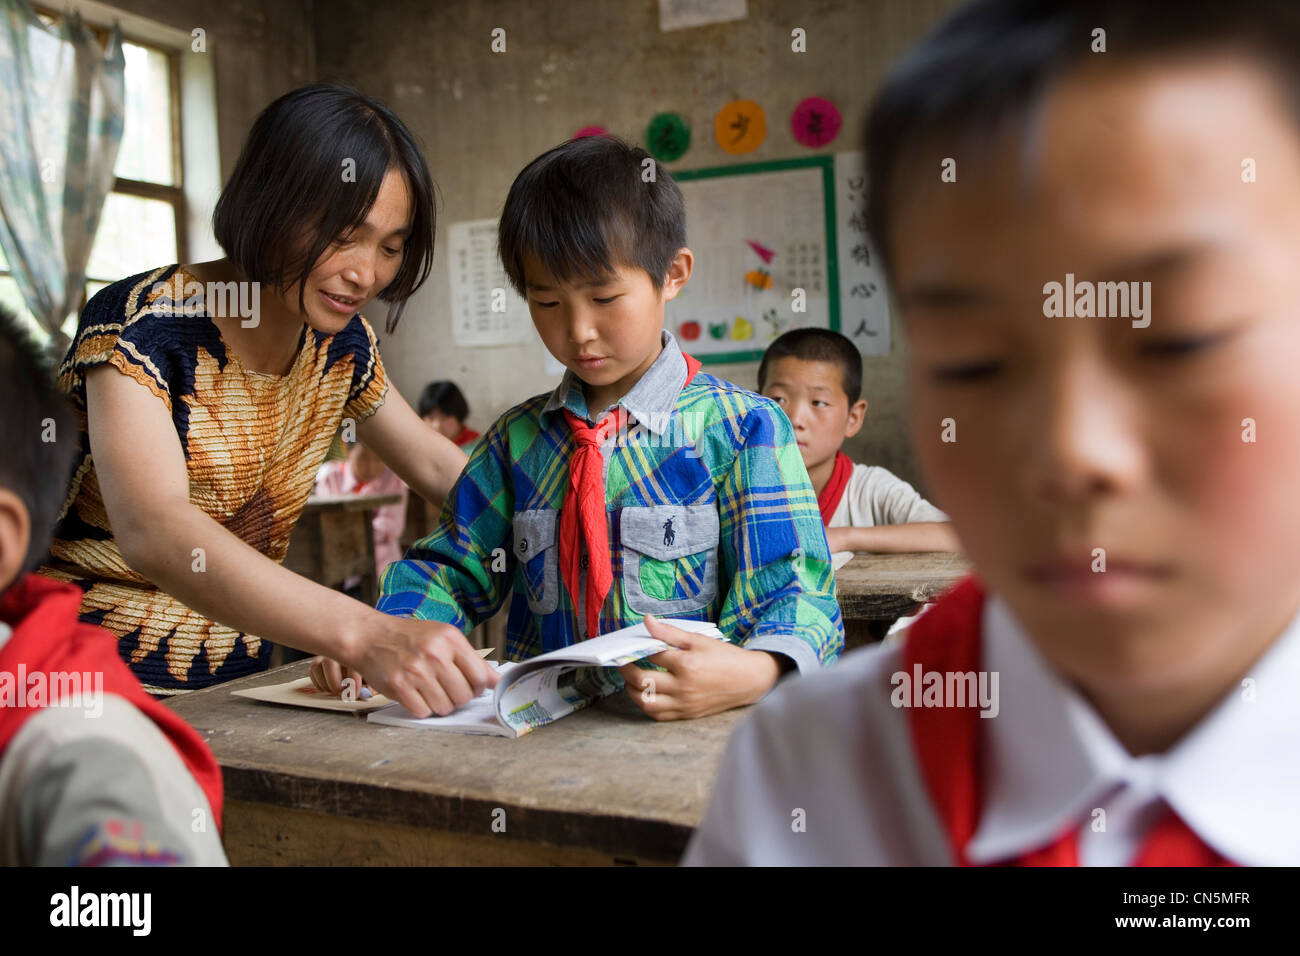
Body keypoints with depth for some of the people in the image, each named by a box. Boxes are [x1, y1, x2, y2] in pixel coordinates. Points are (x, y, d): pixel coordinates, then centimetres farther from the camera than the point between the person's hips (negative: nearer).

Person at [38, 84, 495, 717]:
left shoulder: (339, 343, 2)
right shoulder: (140, 324, -17)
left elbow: (437, 467, 14)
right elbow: (151, 532, -33)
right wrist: (363, 633, -45)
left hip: (237, 681, 6)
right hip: (95, 683, -5)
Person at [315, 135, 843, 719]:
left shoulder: (742, 430, -2)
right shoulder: (518, 439, 13)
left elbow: (789, 590, -7)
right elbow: (454, 565, 17)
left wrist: (752, 673, -30)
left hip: (690, 737, -1)